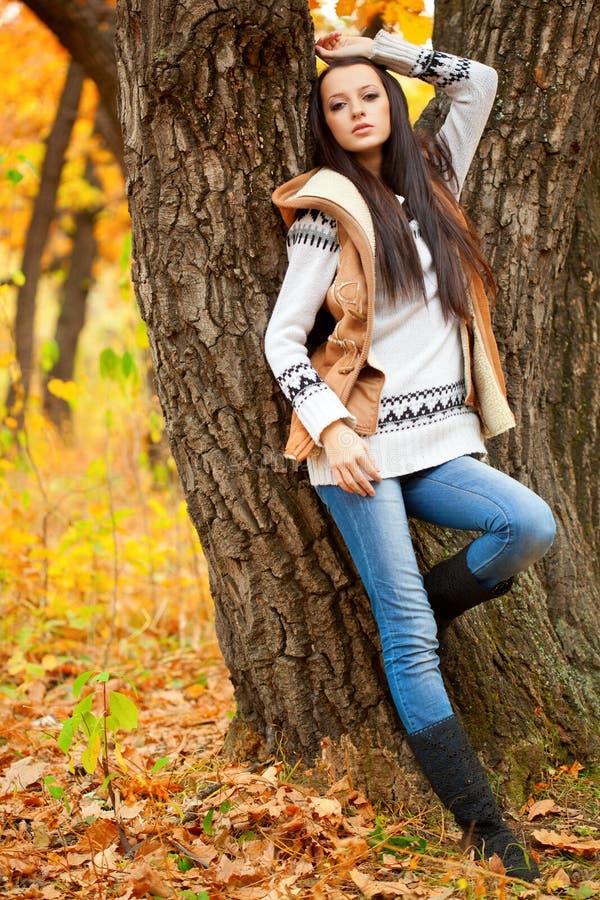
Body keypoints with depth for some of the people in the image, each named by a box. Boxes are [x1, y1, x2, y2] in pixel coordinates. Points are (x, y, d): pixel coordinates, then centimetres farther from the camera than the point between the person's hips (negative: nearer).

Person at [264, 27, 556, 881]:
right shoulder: (330, 214, -3)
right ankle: (485, 828, -8)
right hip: (362, 445, -5)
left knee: (530, 525, -23)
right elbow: (283, 337, -4)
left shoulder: (431, 180, 13)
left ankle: (409, 617, 2)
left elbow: (478, 82, 18)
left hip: (438, 441, 5)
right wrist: (330, 426, -16)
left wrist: (379, 47, 13)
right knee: (410, 636, -10)